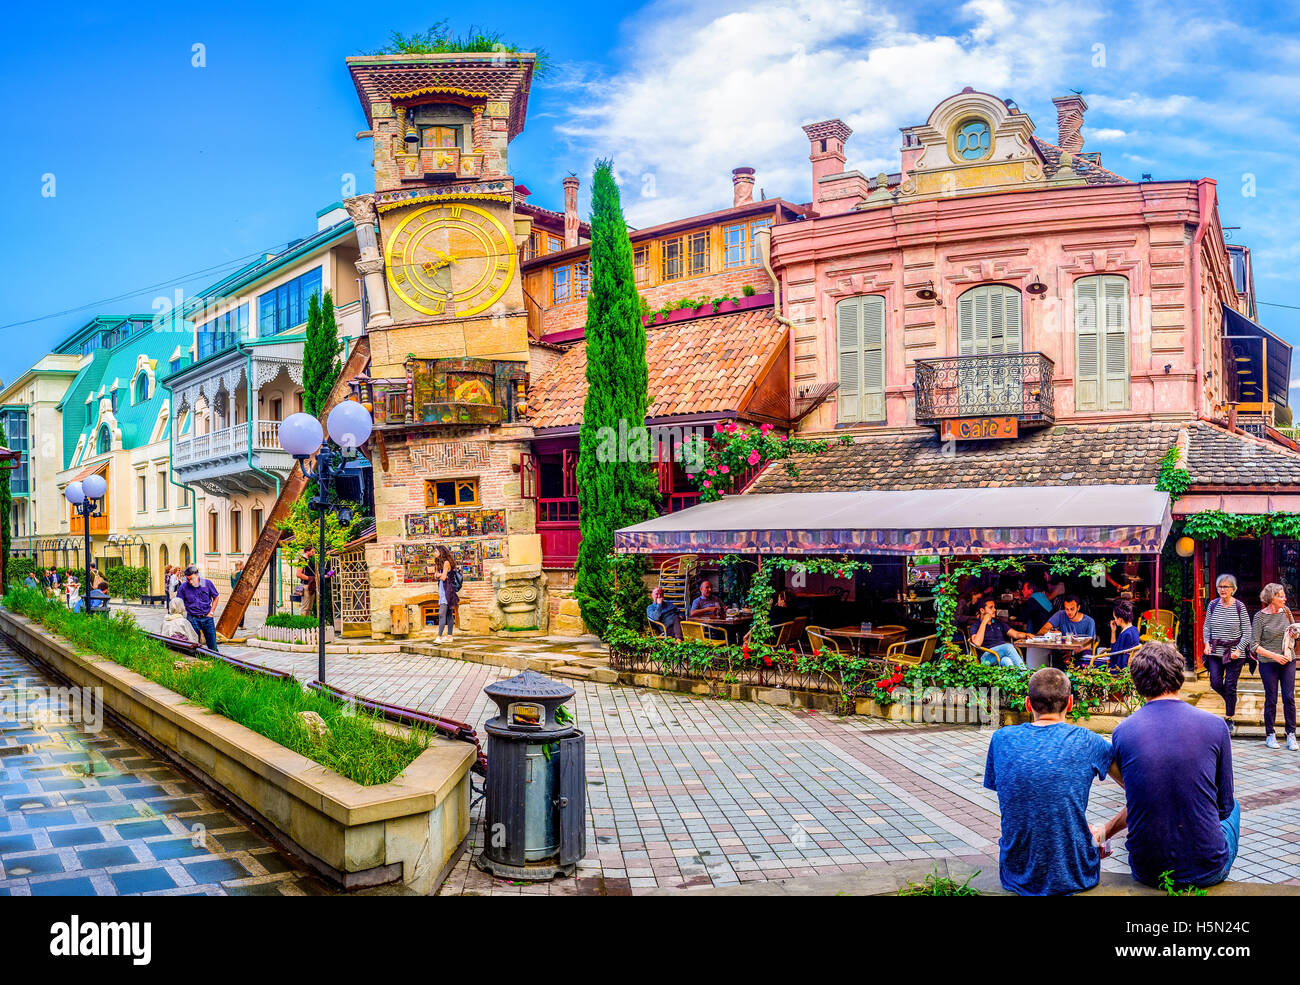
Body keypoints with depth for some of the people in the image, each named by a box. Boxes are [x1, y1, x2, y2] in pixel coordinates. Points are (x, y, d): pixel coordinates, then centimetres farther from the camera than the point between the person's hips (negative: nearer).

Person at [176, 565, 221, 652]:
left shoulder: (207, 583, -4)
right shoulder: (183, 587, -7)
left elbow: (216, 597, 9)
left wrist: (211, 612, 2)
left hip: (207, 618, 1)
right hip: (193, 619, -1)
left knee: (212, 644, 6)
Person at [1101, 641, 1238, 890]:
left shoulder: (1122, 732, -7)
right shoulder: (1215, 725, -8)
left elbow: (1138, 801, 7)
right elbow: (1224, 804, 3)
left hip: (1146, 871, 1)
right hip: (1207, 870, 0)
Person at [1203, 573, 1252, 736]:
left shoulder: (1239, 606, -7)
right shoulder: (1212, 605, 3)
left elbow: (1247, 631, -3)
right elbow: (1206, 627, 13)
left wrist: (1239, 650, -11)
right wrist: (1207, 643, 0)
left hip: (1234, 652, -3)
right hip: (1215, 651, 3)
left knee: (1230, 686, -1)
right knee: (1215, 683, -1)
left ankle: (1230, 719, 11)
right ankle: (1231, 702, 30)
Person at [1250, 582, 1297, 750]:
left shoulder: (1286, 611, 4)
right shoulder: (1260, 616, -8)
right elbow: (1255, 646, -9)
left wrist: (1294, 634, -3)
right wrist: (1274, 655, -18)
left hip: (1288, 661, 3)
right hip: (1268, 663, -3)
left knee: (1289, 698, 1)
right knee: (1271, 700, 3)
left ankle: (1291, 735, 11)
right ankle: (1270, 735, 16)